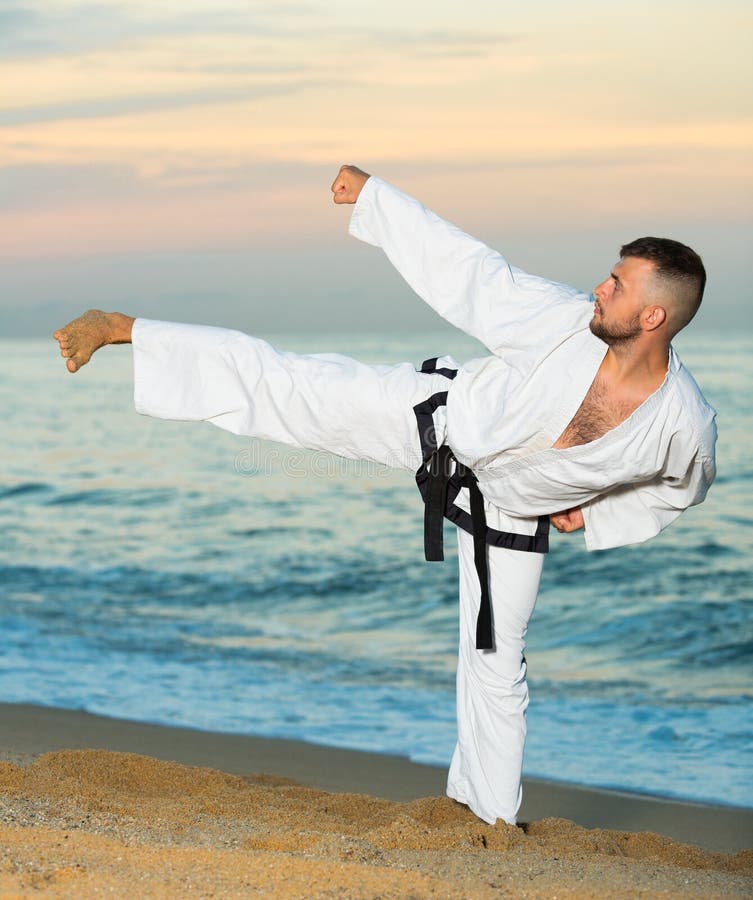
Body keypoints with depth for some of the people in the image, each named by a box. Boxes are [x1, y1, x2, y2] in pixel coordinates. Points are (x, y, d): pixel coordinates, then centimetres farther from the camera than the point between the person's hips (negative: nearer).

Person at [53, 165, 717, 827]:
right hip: (441, 419, 0)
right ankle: (120, 329, 1)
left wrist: (595, 517, -8)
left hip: (508, 515, 1)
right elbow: (470, 270, -15)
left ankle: (491, 811, 32)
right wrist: (372, 195, -12)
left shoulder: (687, 426, -24)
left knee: (496, 664, 9)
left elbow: (681, 489, 1)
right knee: (284, 384, -7)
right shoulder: (569, 322, -27)